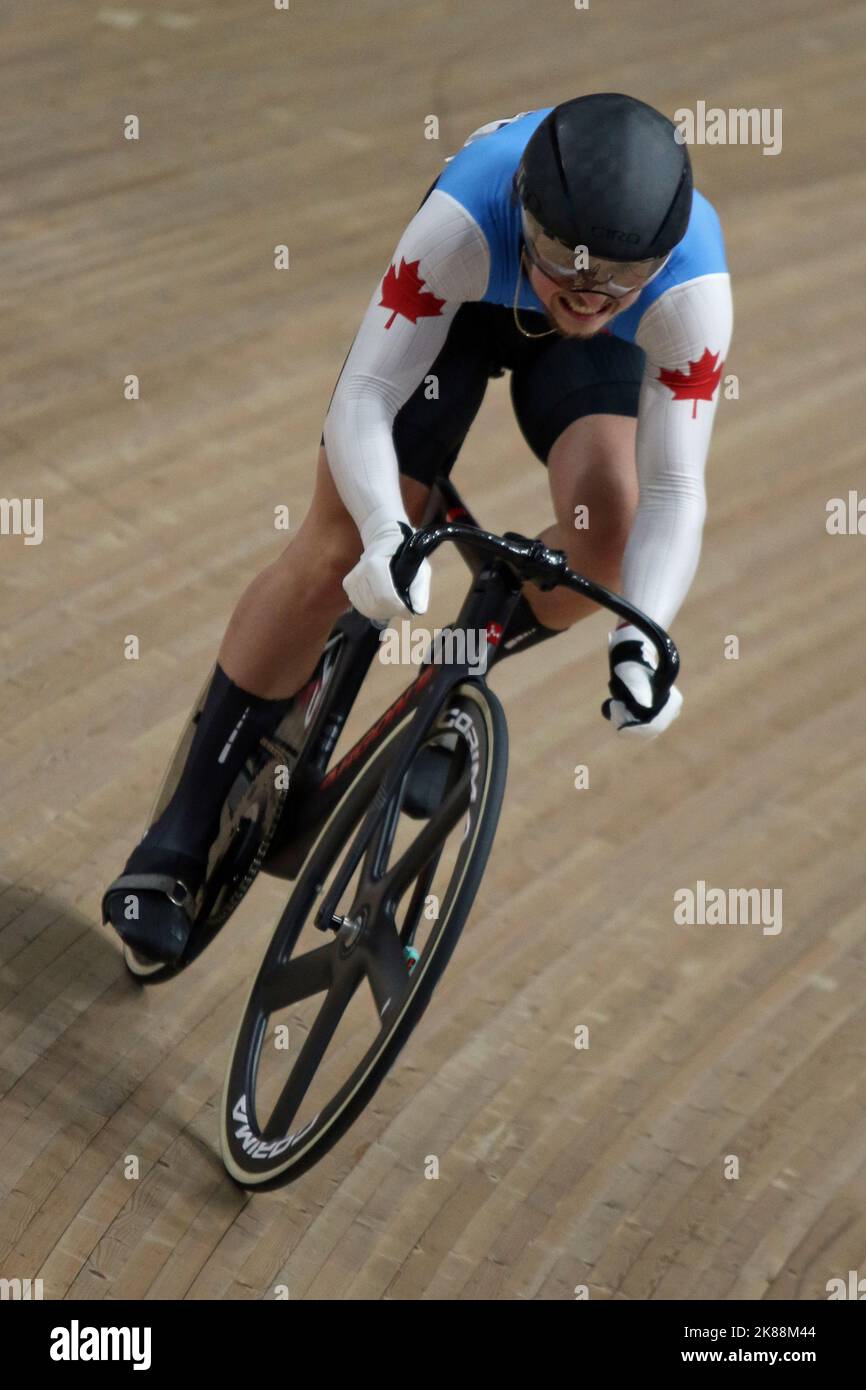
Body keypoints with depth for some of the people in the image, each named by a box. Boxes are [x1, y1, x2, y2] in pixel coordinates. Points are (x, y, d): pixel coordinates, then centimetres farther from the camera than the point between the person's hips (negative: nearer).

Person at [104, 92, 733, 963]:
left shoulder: (692, 286, -39)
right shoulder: (465, 219, -43)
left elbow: (675, 489, -38)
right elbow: (362, 402, -43)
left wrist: (641, 637, -54)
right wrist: (386, 536, -61)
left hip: (584, 361, 1)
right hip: (461, 302, -1)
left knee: (610, 522, -27)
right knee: (336, 553, -12)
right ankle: (181, 836, 0)